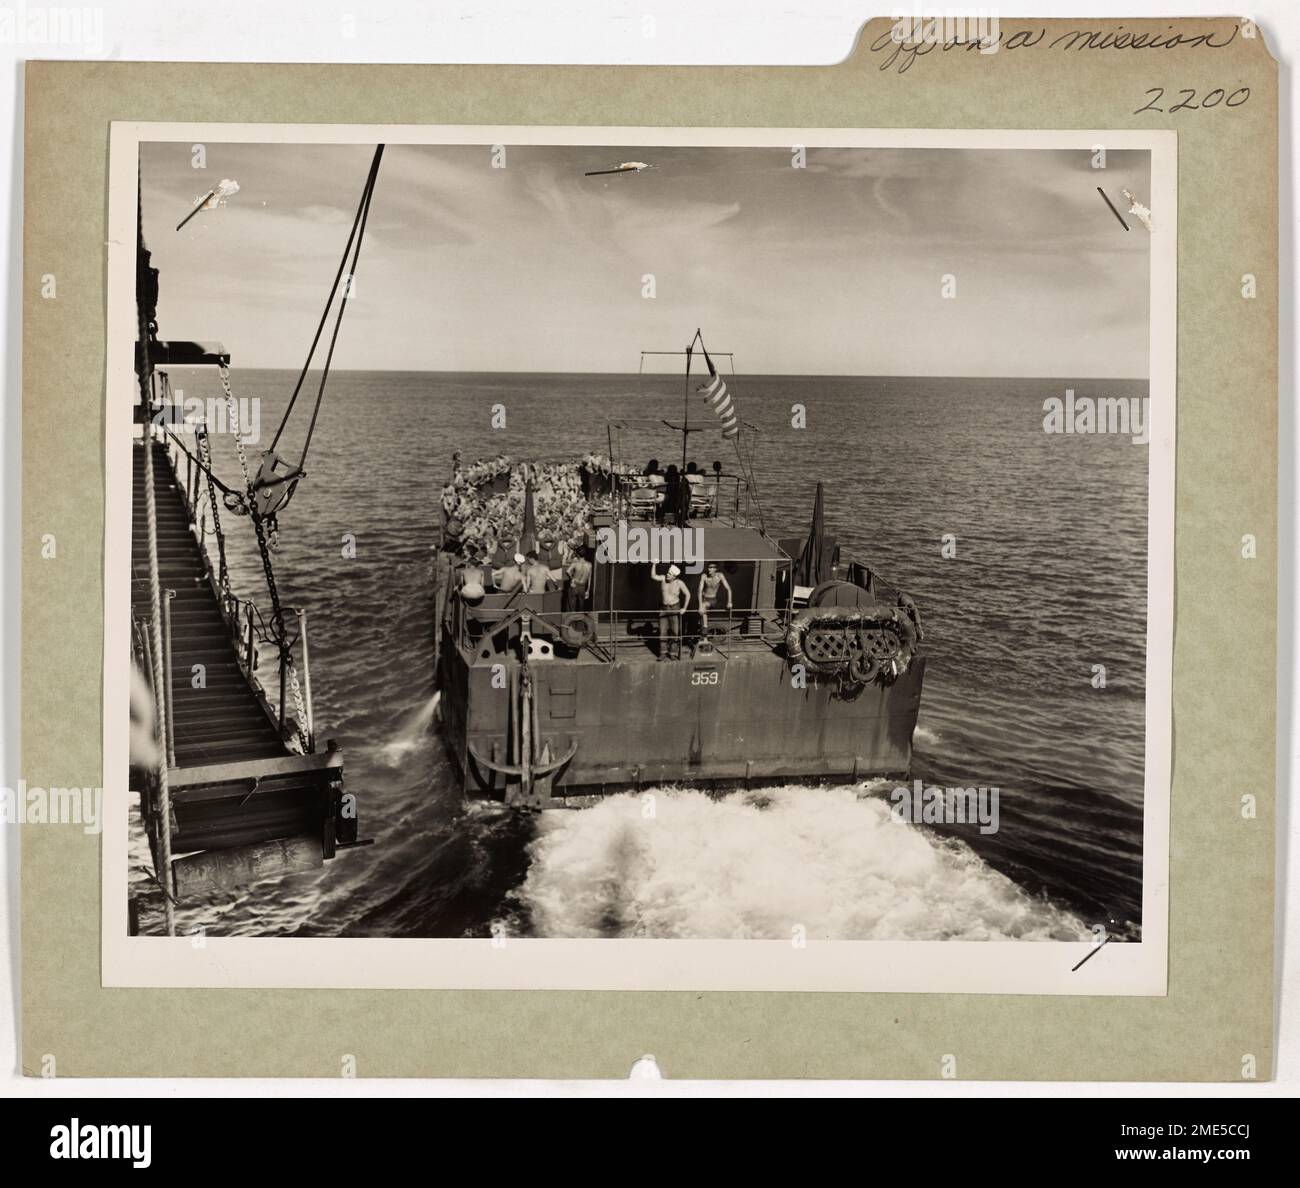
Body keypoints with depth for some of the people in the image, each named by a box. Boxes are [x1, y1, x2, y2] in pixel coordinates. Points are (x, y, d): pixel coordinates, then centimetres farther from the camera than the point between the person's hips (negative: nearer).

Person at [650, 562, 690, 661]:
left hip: (675, 608, -3)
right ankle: (663, 653, 7)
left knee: (675, 632, -1)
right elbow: (653, 576, -14)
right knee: (662, 631, 2)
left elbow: (687, 594, -7)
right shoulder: (664, 578, -5)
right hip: (664, 608, 3)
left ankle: (673, 654, 6)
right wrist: (654, 564, -24)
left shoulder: (679, 583, -14)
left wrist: (684, 608, -7)